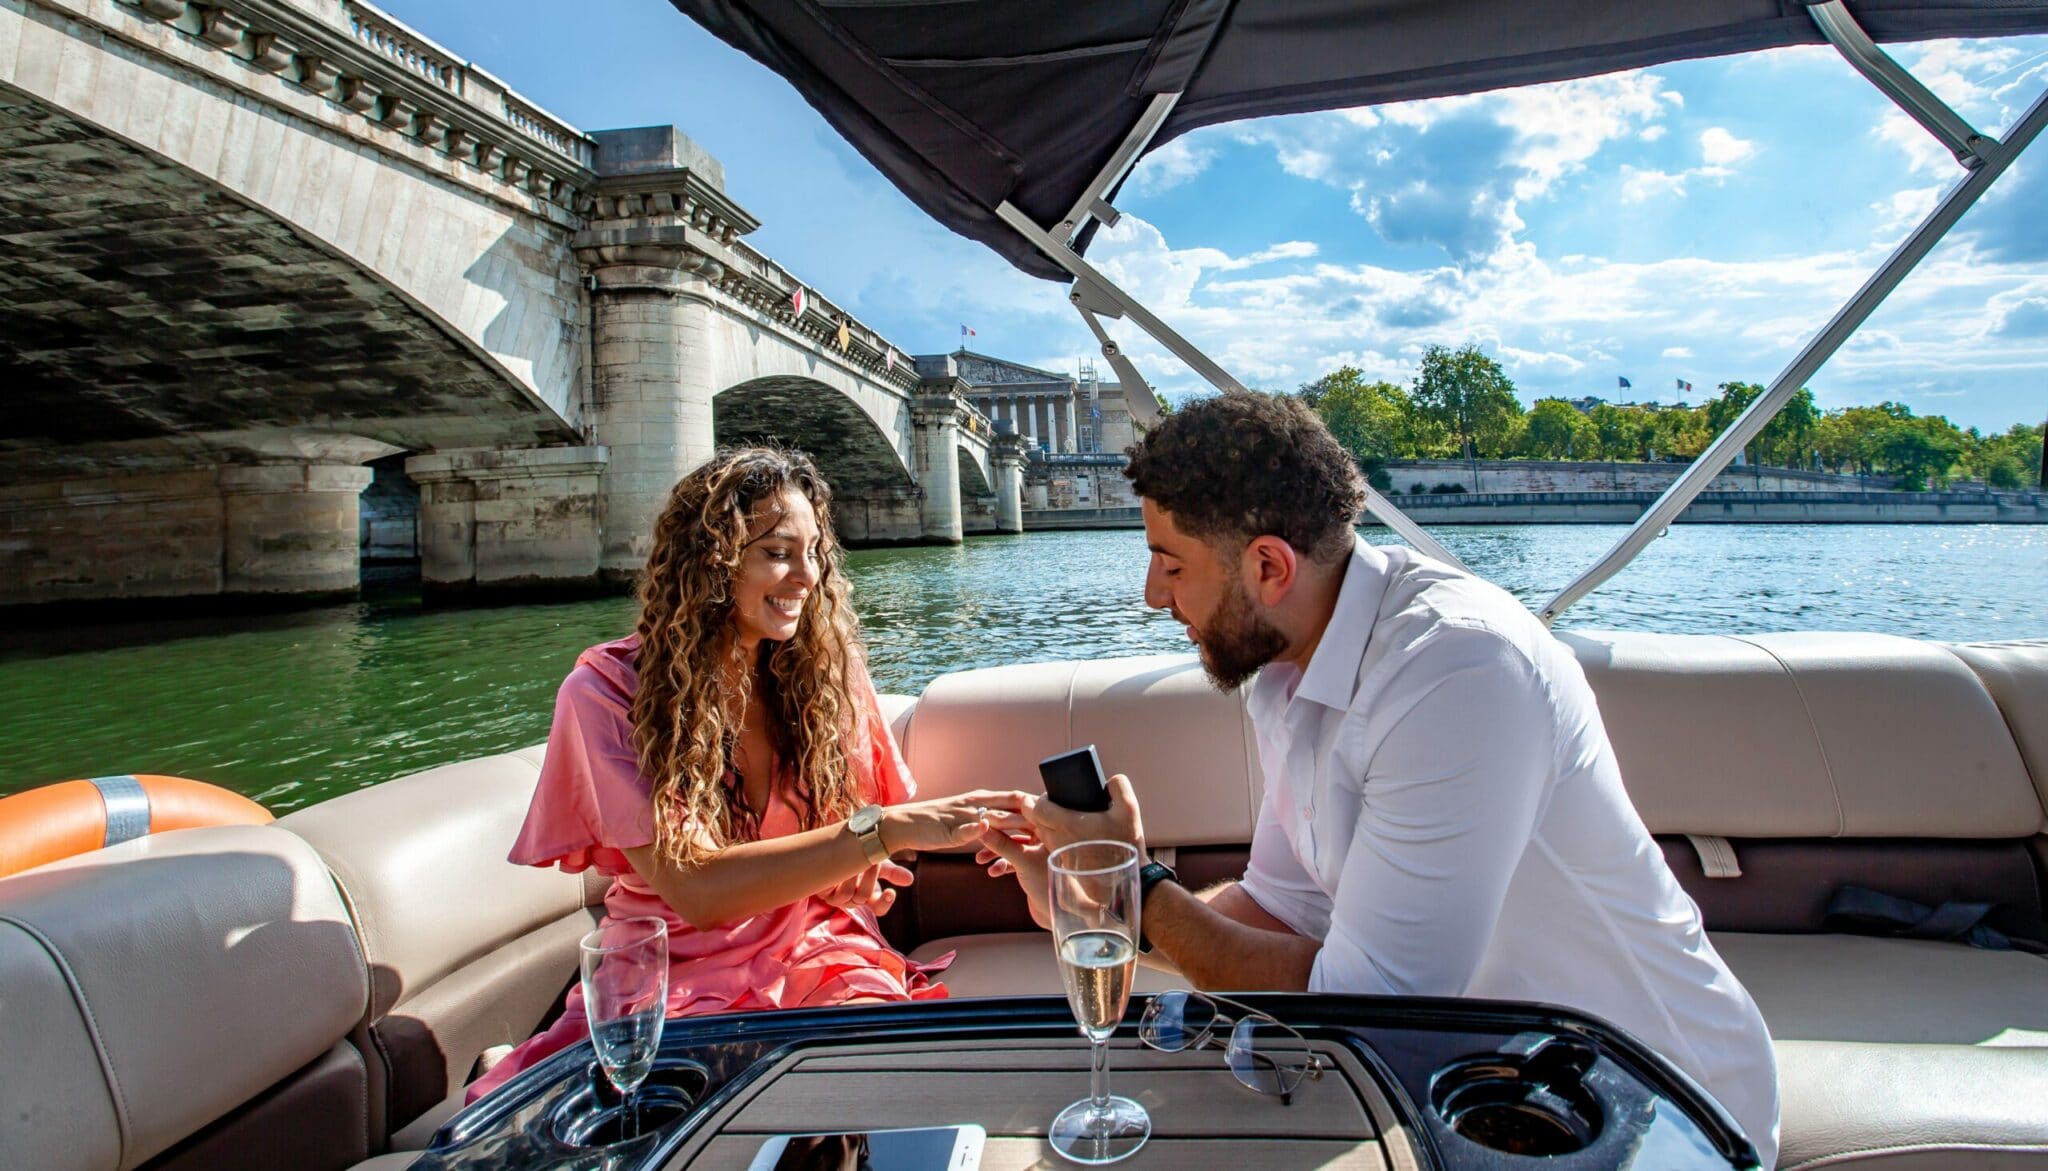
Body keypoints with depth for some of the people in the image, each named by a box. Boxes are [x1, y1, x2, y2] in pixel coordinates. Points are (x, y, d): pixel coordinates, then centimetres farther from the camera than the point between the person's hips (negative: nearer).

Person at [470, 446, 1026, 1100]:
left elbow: (870, 802, 15)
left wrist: (853, 869, -9)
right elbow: (695, 889, -24)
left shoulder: (828, 664, -1)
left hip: (814, 949, 3)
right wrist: (881, 831, -34)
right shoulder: (607, 691, -12)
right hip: (676, 969, -3)